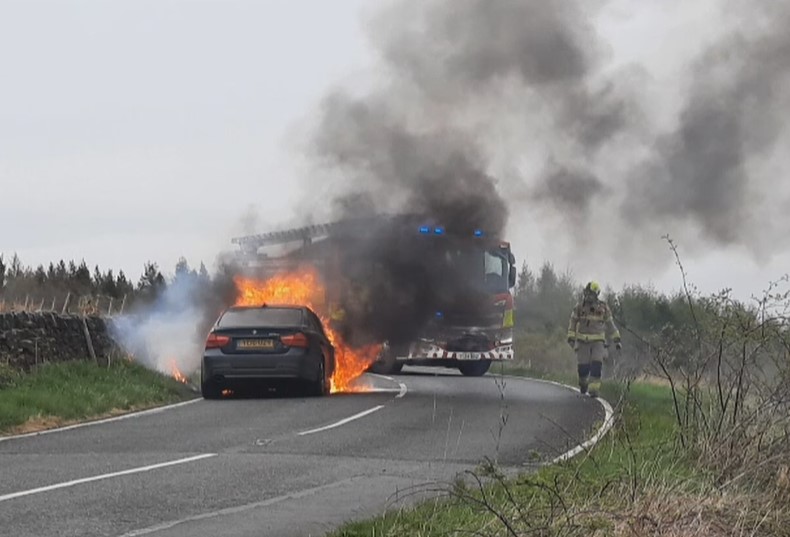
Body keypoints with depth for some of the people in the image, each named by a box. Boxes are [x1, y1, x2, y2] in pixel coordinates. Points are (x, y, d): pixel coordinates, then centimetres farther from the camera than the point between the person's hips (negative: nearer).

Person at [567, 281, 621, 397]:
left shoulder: (603, 308, -1)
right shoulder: (579, 307, -2)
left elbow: (610, 325, 9)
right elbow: (572, 324, 1)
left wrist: (617, 340, 8)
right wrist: (571, 339, -10)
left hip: (598, 342, 0)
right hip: (583, 342, 0)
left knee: (596, 365, -15)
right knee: (583, 367, -3)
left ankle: (593, 390, -13)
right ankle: (583, 382, 30)